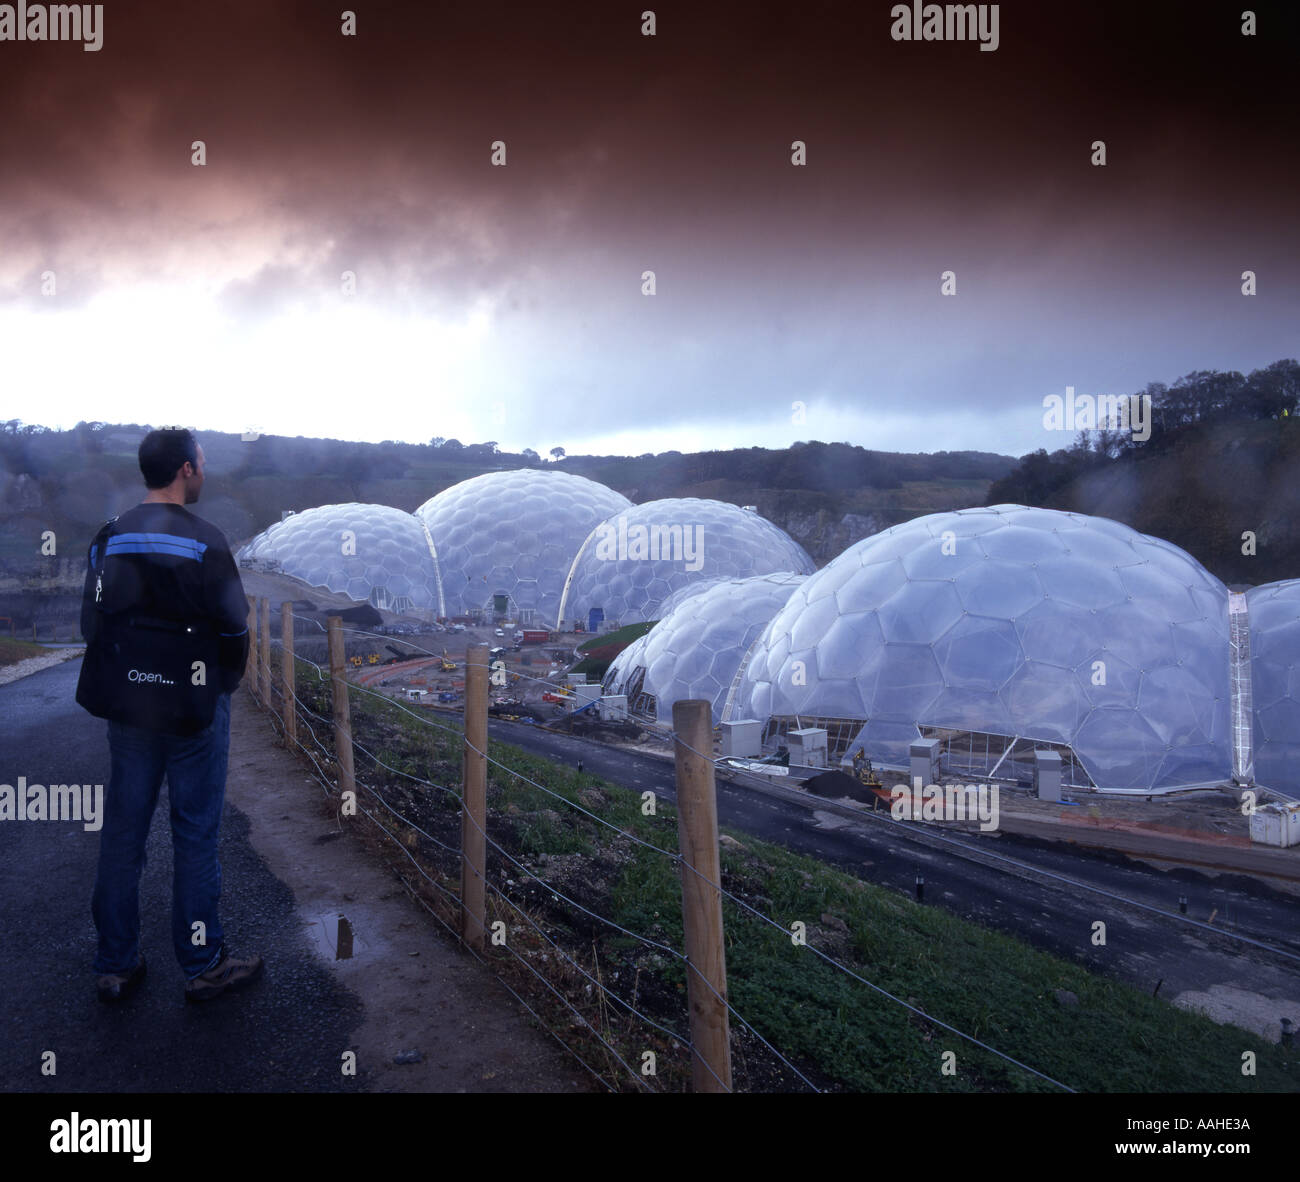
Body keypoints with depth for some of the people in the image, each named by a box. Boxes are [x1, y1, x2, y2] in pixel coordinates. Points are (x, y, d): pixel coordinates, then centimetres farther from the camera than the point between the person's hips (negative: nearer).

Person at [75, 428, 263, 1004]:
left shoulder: (110, 539, 2)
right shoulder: (203, 541, -15)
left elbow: (92, 622, 6)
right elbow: (233, 626, -12)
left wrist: (124, 682, 15)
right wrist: (222, 685, 6)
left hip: (126, 707, 5)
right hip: (193, 708, -5)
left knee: (122, 830, 13)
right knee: (195, 833, 5)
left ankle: (115, 965, 25)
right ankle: (203, 964, 16)